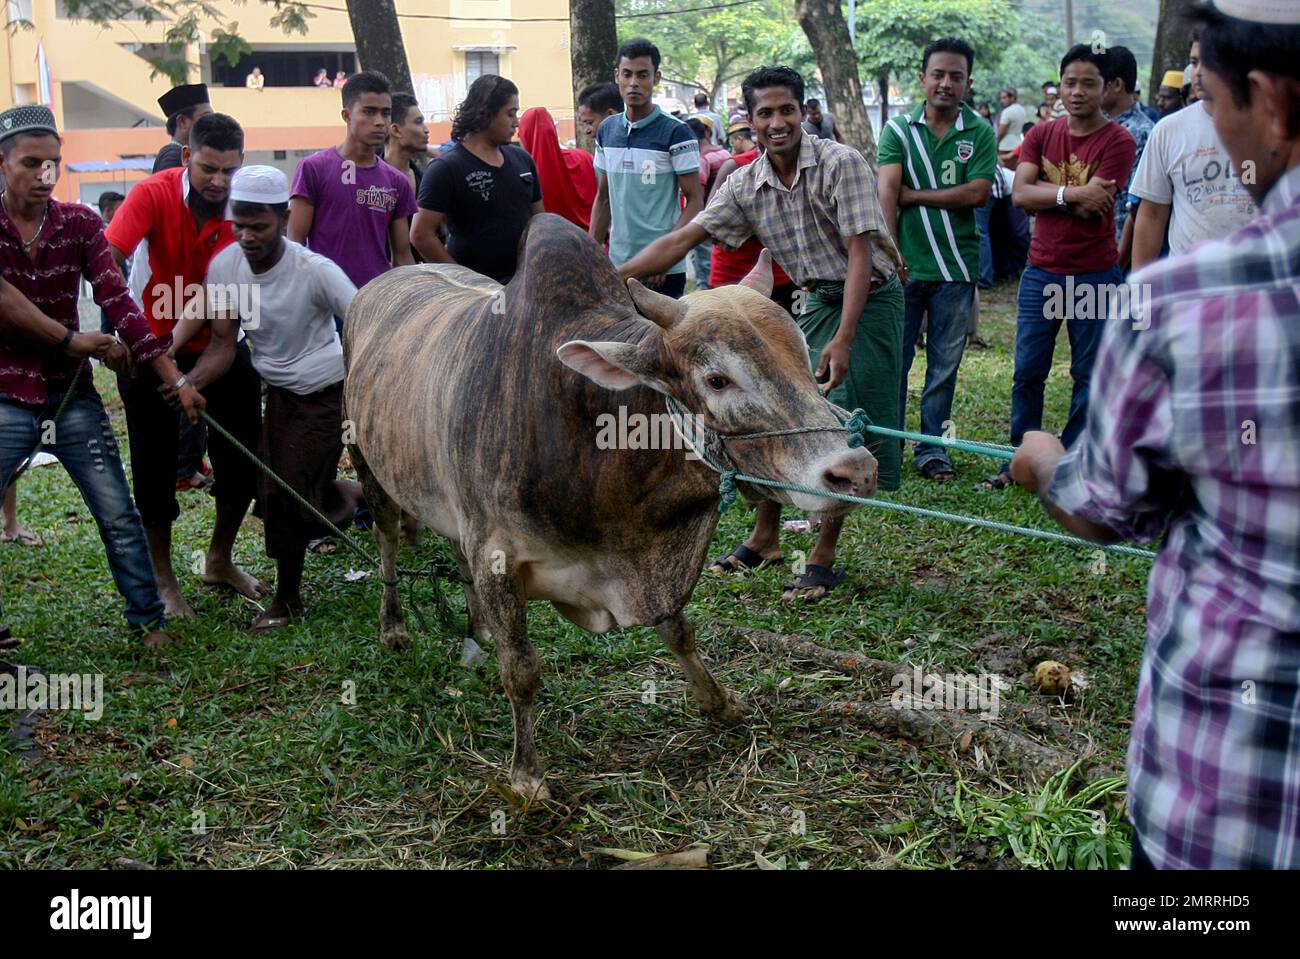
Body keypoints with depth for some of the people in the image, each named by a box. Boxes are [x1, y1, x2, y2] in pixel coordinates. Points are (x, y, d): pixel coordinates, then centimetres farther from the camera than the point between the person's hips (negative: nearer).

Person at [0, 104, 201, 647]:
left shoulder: (80, 224, 0)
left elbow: (118, 301, -9)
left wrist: (174, 378, -18)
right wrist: (72, 340, -17)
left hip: (73, 396, 2)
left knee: (119, 517, 4)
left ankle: (148, 620, 17)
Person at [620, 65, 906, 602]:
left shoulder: (840, 163, -19)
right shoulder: (746, 186, -3)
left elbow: (860, 251, -23)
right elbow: (683, 238, -3)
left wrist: (843, 339, -32)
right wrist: (609, 277, -12)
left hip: (869, 300, -6)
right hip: (816, 302, 6)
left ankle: (823, 560, 5)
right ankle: (765, 539, 26)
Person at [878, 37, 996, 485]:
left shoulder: (980, 133, 2)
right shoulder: (898, 129, 3)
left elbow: (978, 193, -10)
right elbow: (886, 190, -9)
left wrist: (914, 195, -10)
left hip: (955, 267, 0)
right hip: (904, 264, 0)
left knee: (945, 364, 7)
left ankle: (932, 448, 19)